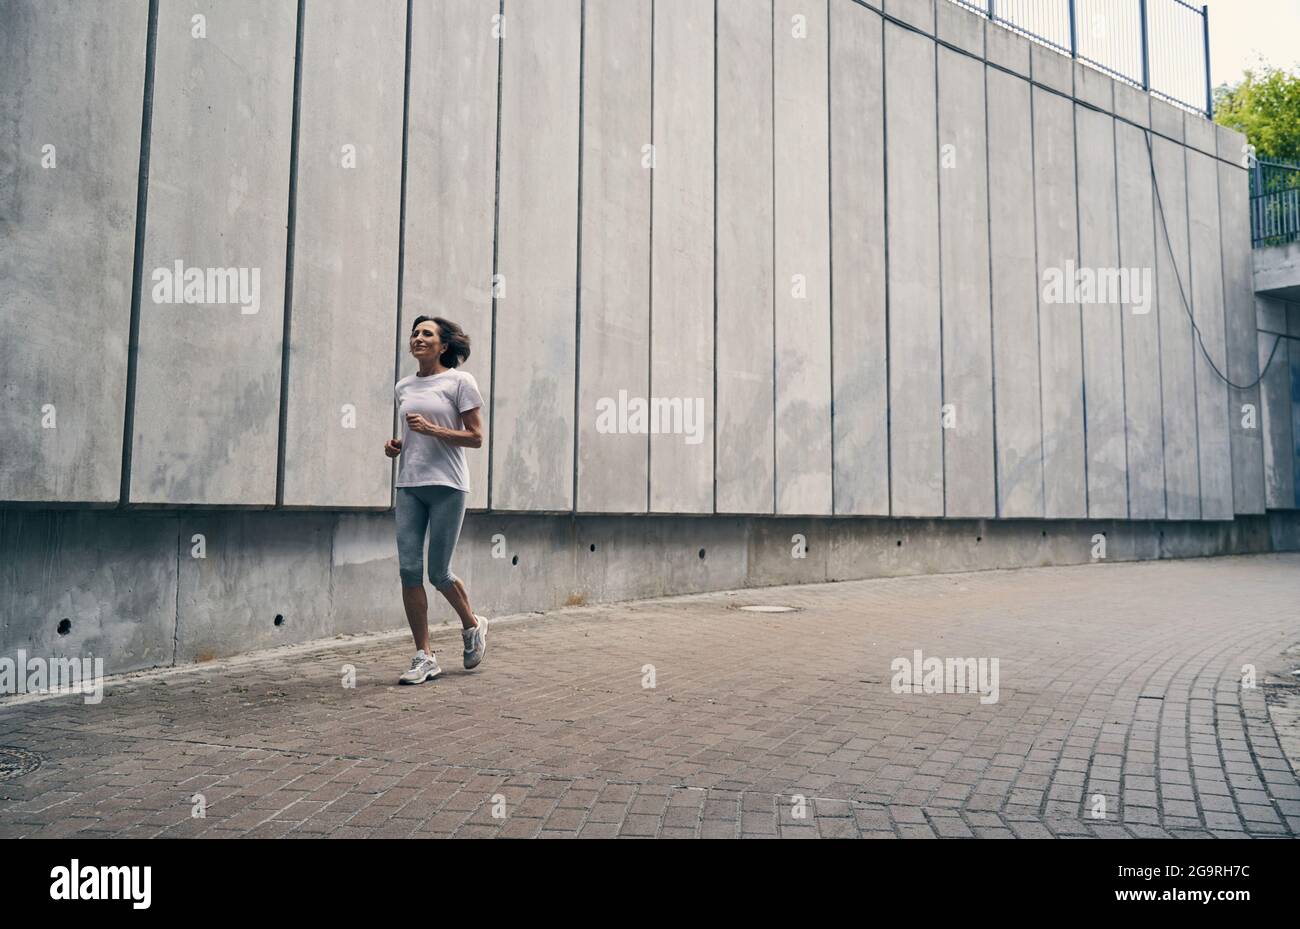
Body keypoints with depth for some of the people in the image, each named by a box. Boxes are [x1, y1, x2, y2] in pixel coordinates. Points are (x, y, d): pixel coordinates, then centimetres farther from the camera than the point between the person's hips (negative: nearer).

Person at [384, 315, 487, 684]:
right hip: (409, 486, 5)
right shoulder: (403, 387, 15)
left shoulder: (459, 381, -1)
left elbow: (476, 437, -5)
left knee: (438, 573, -1)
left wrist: (432, 429, -16)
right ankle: (424, 657, 6)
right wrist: (396, 445, 6)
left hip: (446, 486, -5)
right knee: (409, 570, -3)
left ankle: (473, 626, 28)